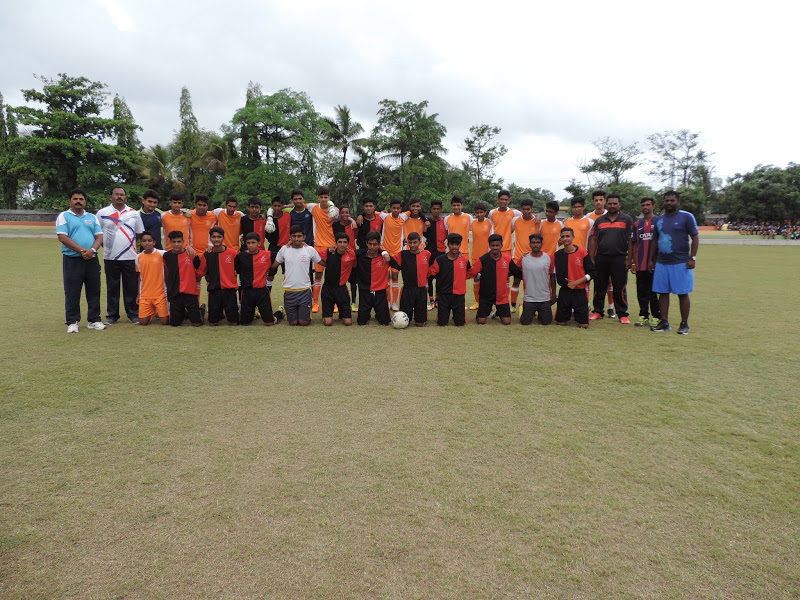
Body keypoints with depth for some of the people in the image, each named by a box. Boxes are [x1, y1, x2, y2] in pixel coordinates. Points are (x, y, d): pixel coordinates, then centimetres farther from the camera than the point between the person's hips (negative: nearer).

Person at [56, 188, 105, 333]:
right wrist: (82, 250, -15)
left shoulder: (92, 217, 15)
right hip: (72, 260, -3)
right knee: (72, 293, 1)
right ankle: (72, 322, 8)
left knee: (94, 291, 6)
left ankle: (94, 320, 15)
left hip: (92, 260, 4)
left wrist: (92, 250, -13)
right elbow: (62, 237, -8)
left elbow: (99, 236, 7)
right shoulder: (64, 216, 3)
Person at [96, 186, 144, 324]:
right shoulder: (102, 213, 5)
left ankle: (133, 314, 13)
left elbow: (139, 233, 12)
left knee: (131, 287, 4)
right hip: (110, 257, 0)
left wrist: (127, 242, 4)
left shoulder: (134, 213, 9)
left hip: (130, 257, 1)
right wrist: (106, 244, 2)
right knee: (112, 287, 6)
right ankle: (112, 315, 15)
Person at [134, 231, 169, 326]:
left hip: (160, 294, -3)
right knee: (143, 322, -1)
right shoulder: (139, 257, 6)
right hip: (145, 295, 3)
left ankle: (163, 310, 27)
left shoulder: (161, 254, -5)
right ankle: (153, 312, 29)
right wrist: (138, 294, 16)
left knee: (165, 322, -5)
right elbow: (140, 277, 15)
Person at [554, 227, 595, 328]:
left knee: (583, 325, -3)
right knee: (560, 323, 4)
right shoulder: (558, 254, 3)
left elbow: (592, 273, -5)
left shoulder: (582, 253, -5)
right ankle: (570, 312, 35)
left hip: (580, 291, -2)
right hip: (564, 291, 2)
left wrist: (576, 282, -12)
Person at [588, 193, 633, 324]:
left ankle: (622, 314, 8)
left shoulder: (626, 220, 5)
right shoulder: (599, 220, 11)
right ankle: (598, 312, 18)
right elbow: (593, 240, 7)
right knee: (599, 287, 8)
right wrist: (591, 258, 0)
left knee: (620, 288, 0)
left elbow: (630, 240, 2)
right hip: (601, 258, 2)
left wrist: (629, 259, -6)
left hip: (619, 259, -2)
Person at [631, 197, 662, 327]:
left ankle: (656, 317, 8)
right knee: (642, 292, 8)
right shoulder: (637, 224, 11)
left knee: (654, 291, 0)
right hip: (640, 265, 4)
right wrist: (633, 263, 8)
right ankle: (643, 316, 15)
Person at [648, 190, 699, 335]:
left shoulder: (686, 217, -2)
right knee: (662, 293, 6)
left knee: (683, 294, 1)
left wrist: (692, 258, -11)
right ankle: (664, 323, 15)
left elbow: (695, 238, -3)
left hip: (681, 263, -5)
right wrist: (651, 260, 15)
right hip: (661, 263, 5)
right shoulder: (658, 220, 12)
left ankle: (684, 324, 10)